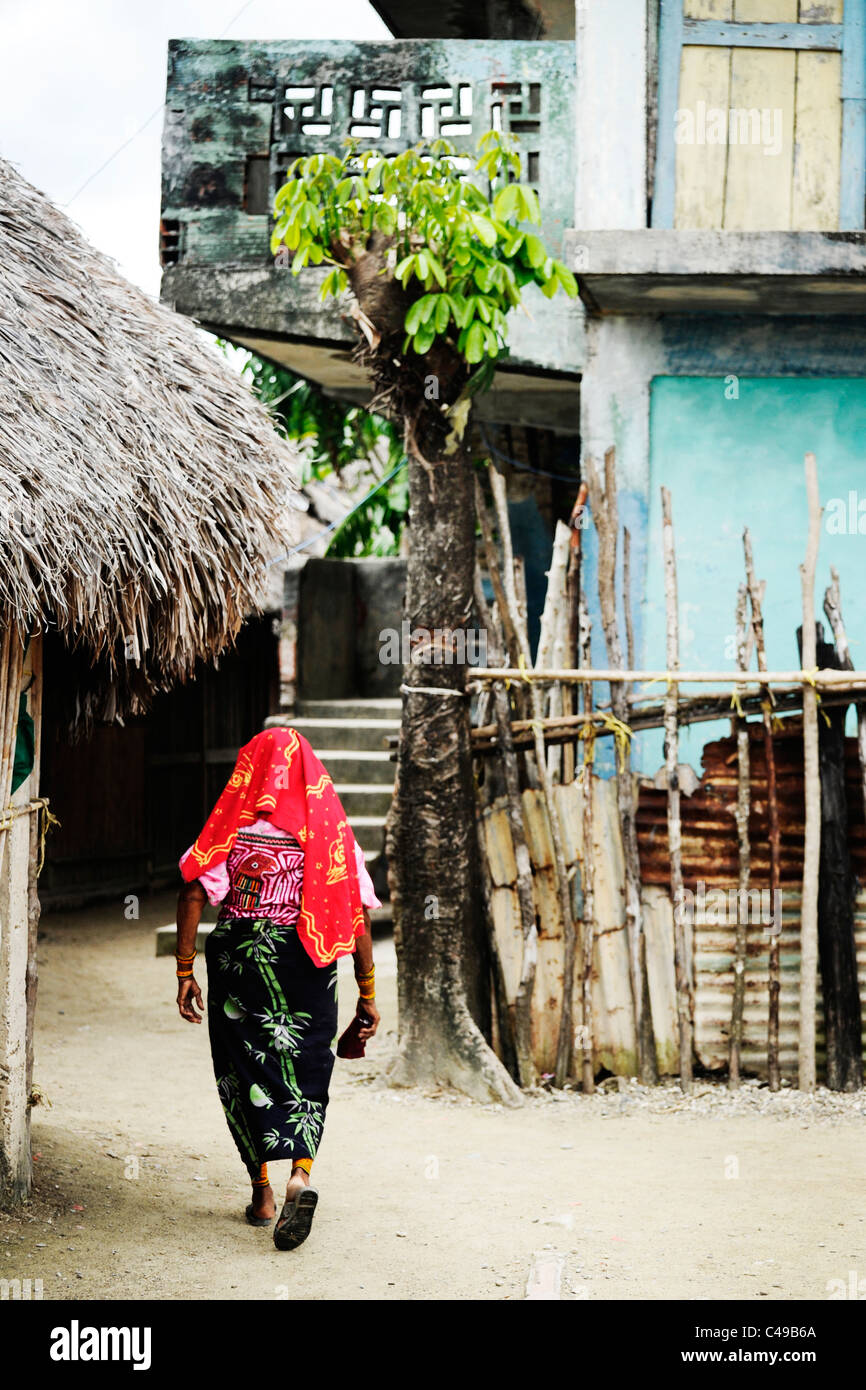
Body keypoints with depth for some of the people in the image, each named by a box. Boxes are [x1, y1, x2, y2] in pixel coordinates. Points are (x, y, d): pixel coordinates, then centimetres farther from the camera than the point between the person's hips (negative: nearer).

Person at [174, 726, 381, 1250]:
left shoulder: (235, 822, 0)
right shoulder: (331, 827, 2)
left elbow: (193, 895, -8)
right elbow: (359, 916, 0)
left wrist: (185, 972, -3)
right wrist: (367, 995, 6)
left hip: (239, 957, -1)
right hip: (309, 964, 1)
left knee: (245, 1069, 12)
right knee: (305, 1074, 8)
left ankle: (262, 1188, 14)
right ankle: (300, 1173, -16)